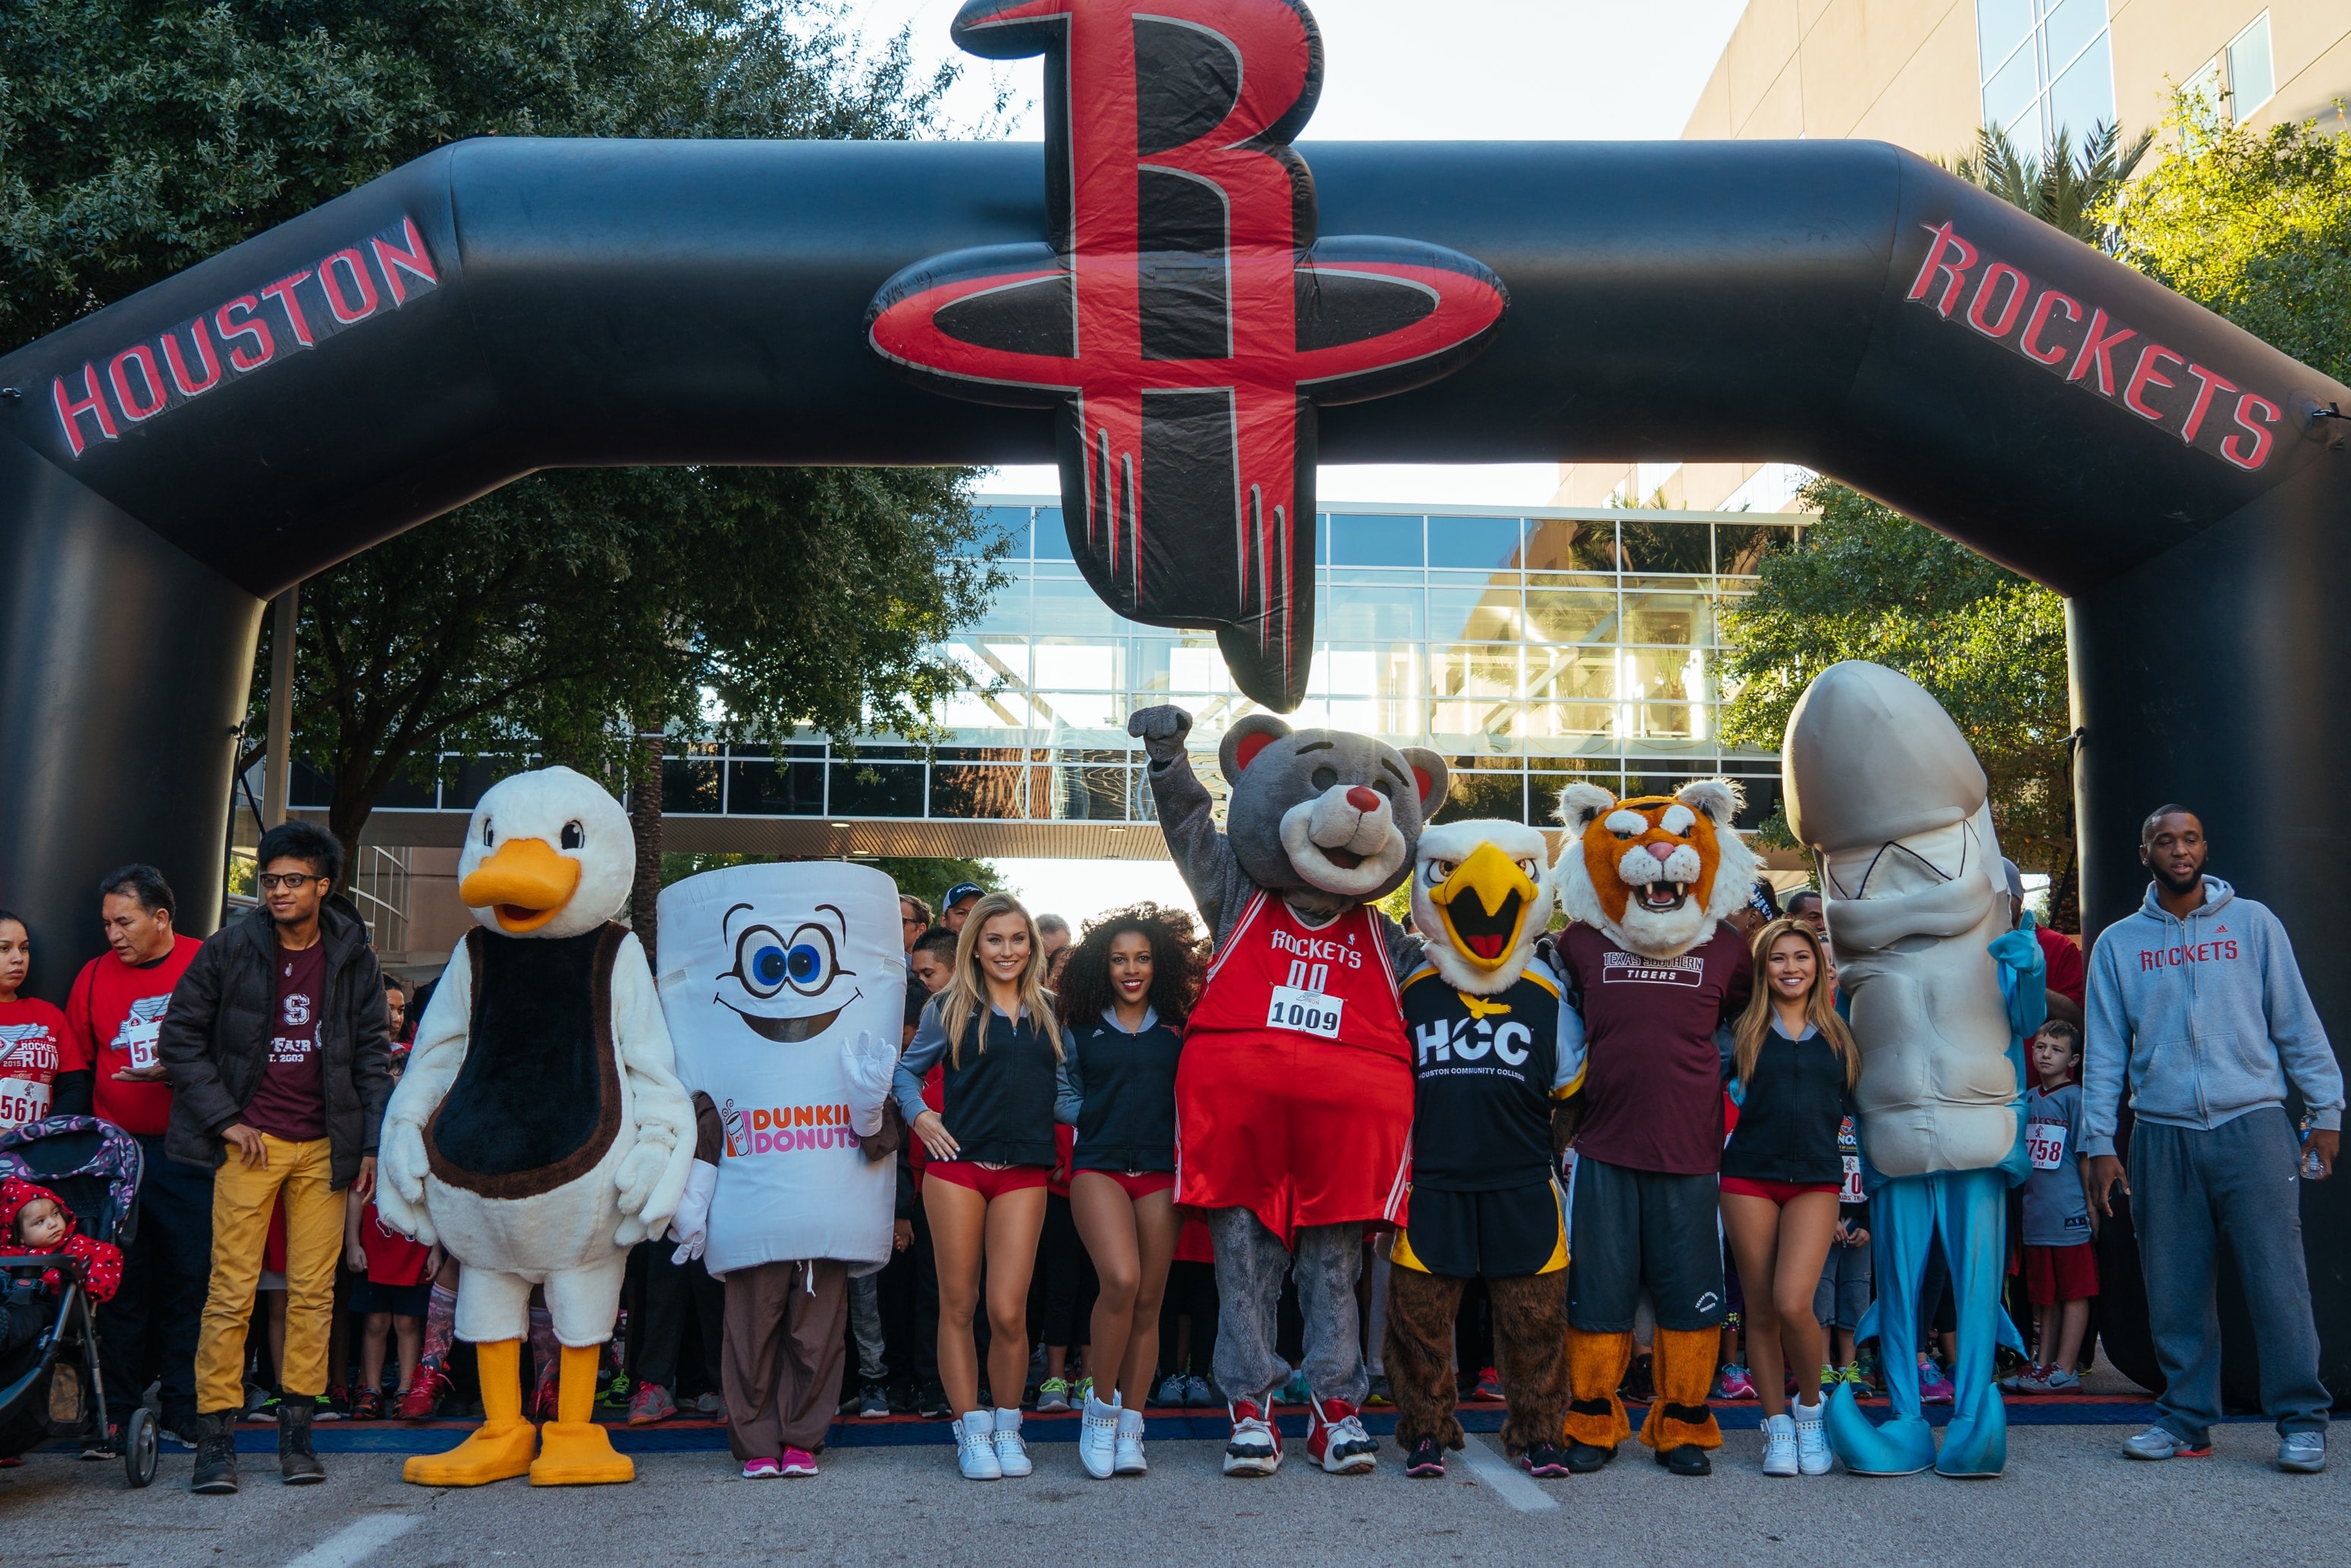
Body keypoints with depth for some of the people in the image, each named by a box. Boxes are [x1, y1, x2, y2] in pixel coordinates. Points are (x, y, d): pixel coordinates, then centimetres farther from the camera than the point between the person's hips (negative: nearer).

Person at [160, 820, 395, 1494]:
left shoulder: (353, 957, 4)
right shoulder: (230, 949, -1)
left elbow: (373, 1054, 8)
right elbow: (179, 1037, 3)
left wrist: (374, 1142, 2)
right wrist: (224, 1118, -4)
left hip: (324, 1147, 2)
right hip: (249, 1142, -2)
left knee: (314, 1291, 3)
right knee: (231, 1291, -3)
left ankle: (297, 1431, 12)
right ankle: (216, 1436, 5)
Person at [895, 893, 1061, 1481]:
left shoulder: (1047, 1012, 12)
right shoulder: (951, 1008, 4)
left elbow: (1064, 1080, 21)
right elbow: (907, 1069, 12)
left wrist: (1061, 1144, 10)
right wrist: (919, 1114, -4)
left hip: (1023, 1173, 1)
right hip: (957, 1166, -1)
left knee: (1008, 1311, -4)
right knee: (958, 1305, 2)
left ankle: (1008, 1428, 15)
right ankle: (971, 1431, 14)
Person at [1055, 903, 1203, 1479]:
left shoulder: (1176, 1030, 11)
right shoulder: (1082, 1029, 10)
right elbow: (1060, 1098, 14)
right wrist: (1097, 1116, 0)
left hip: (1161, 1170, 2)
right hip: (1099, 1166, -2)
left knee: (1149, 1301, 0)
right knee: (1121, 1280, -21)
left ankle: (1130, 1429, 10)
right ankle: (1101, 1404, -2)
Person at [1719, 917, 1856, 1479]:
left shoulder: (1838, 1037, 11)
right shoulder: (1743, 1031, 5)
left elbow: (1849, 1105, 18)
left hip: (1815, 1179, 0)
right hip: (1749, 1178, 0)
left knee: (1793, 1303, -14)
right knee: (1760, 1309, 3)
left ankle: (1811, 1406, 11)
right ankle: (1777, 1424, 17)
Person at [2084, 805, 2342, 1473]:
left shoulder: (2252, 922, 8)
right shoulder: (2118, 943, 9)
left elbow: (2297, 1023, 7)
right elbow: (2104, 1052, 7)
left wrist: (2325, 1111, 0)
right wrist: (2098, 1143, 2)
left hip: (2252, 1124, -1)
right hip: (2162, 1135, 2)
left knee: (2277, 1276, -5)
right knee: (2175, 1289, 5)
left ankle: (2302, 1419, 5)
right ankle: (2186, 1417, 14)